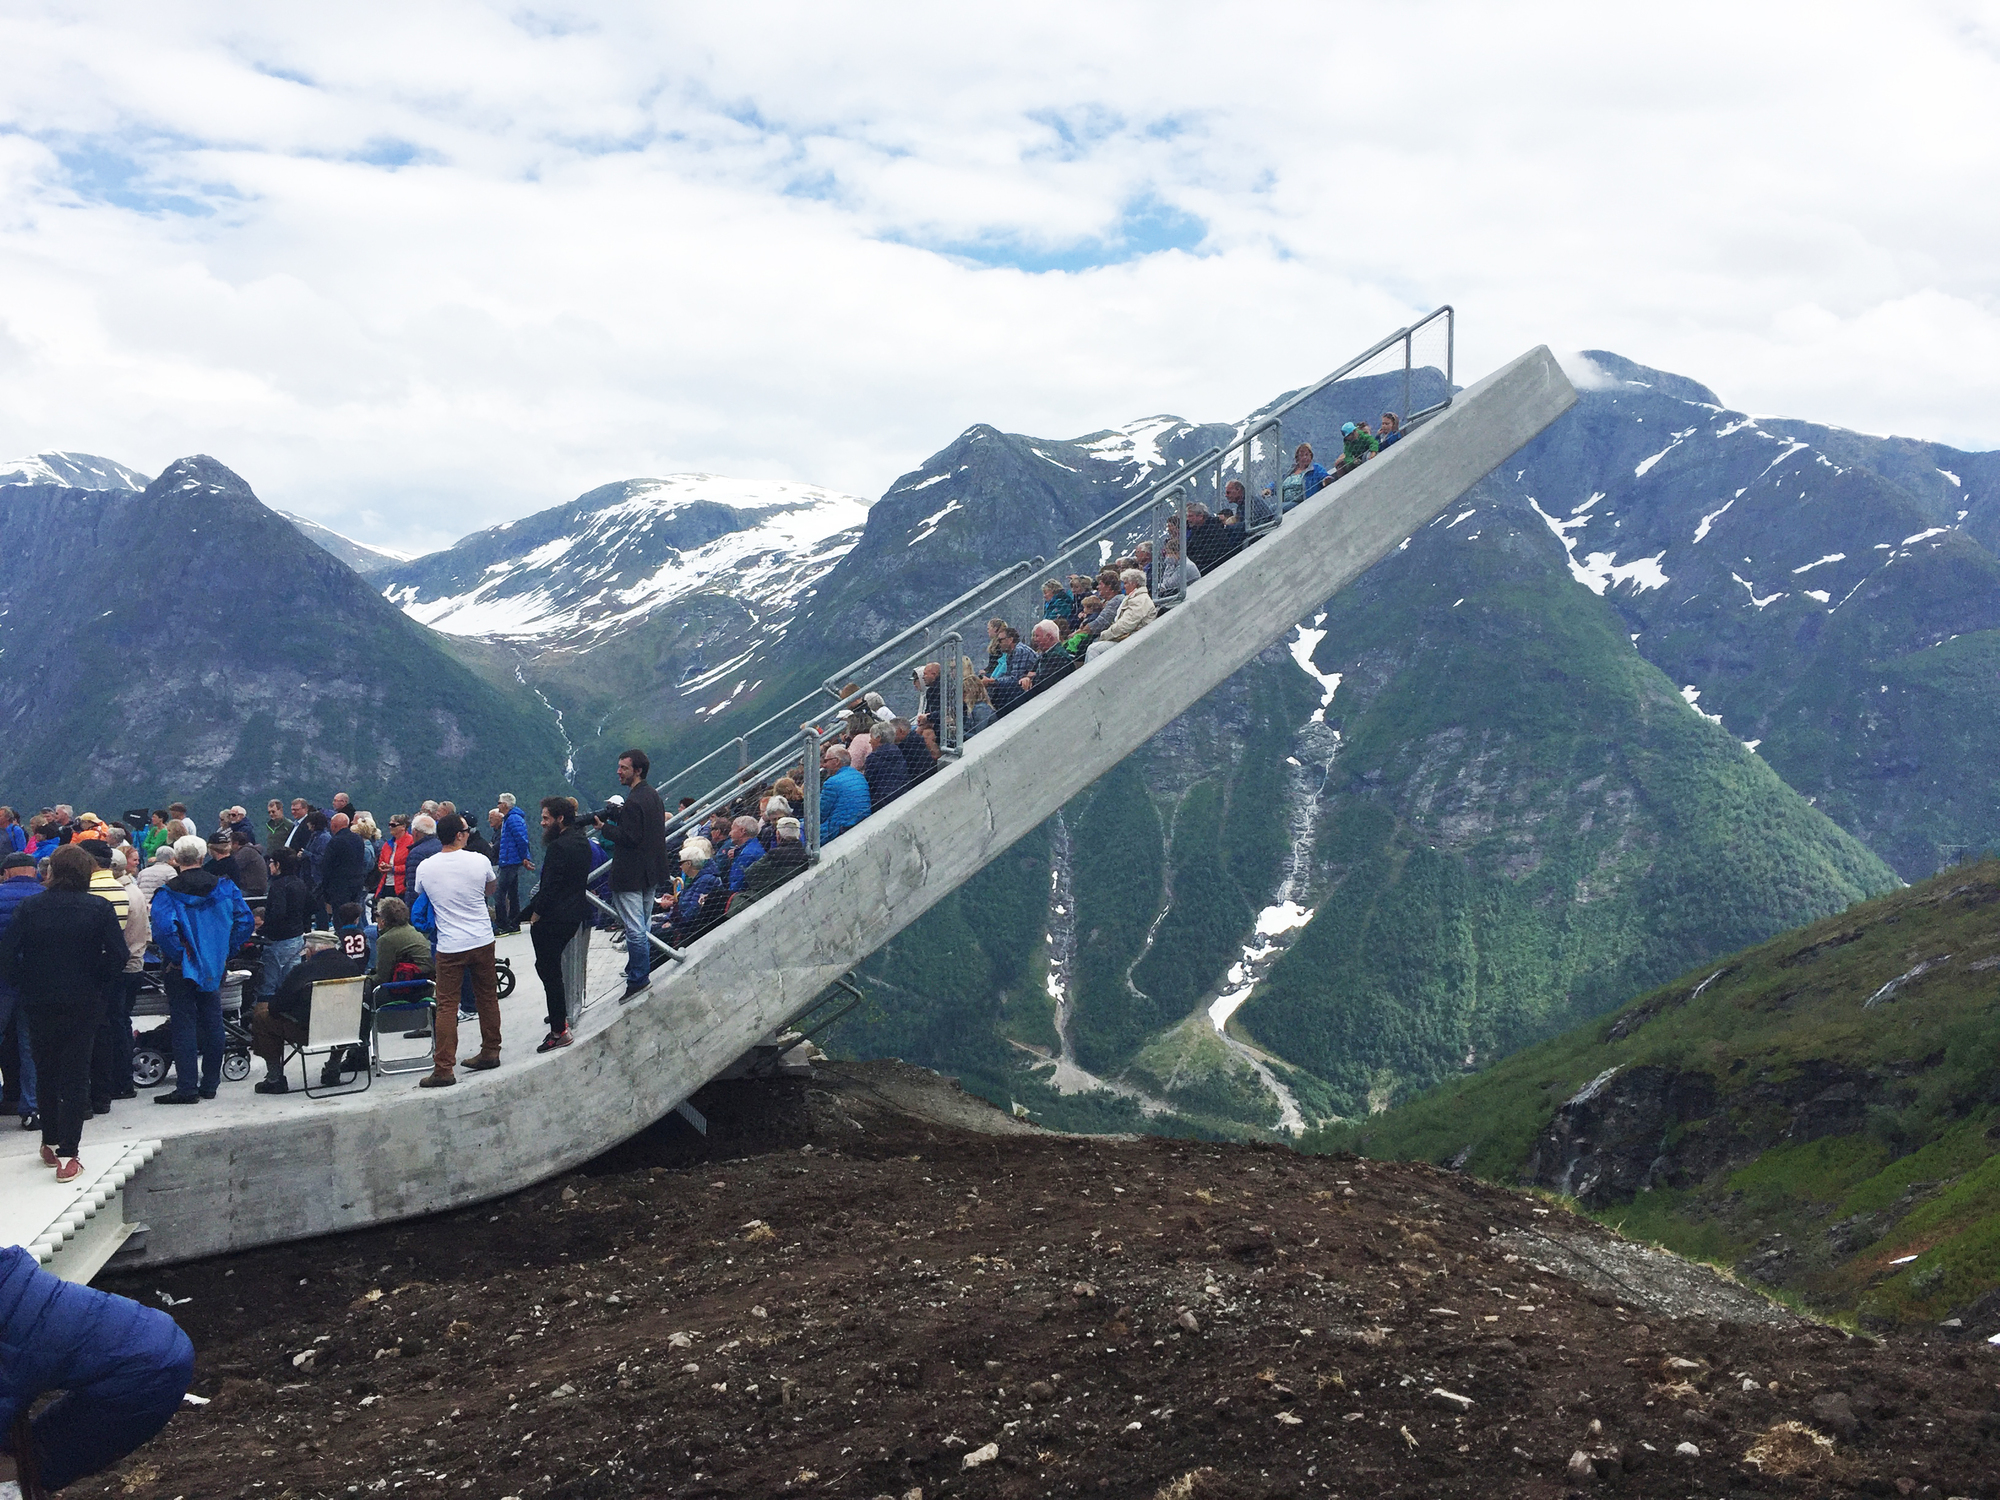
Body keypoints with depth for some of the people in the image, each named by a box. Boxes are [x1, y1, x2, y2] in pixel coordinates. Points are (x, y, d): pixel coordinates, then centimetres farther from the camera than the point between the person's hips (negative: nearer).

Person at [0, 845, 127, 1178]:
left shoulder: (28, 908, -4)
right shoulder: (99, 908, -7)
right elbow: (117, 956, -12)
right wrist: (96, 981, 2)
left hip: (39, 1003, 1)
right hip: (83, 1004, -1)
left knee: (45, 1072, 19)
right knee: (75, 1076, 3)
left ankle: (50, 1142, 29)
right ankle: (67, 1155, -2)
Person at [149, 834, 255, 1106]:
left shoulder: (167, 893, -12)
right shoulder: (224, 888, -1)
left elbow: (163, 928, -26)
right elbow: (246, 921, -5)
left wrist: (177, 956, -14)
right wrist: (226, 951, 3)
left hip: (181, 969, -4)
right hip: (215, 968, 4)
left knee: (183, 1025, 2)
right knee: (212, 1023, 11)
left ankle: (187, 1087, 1)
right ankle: (210, 1085, 17)